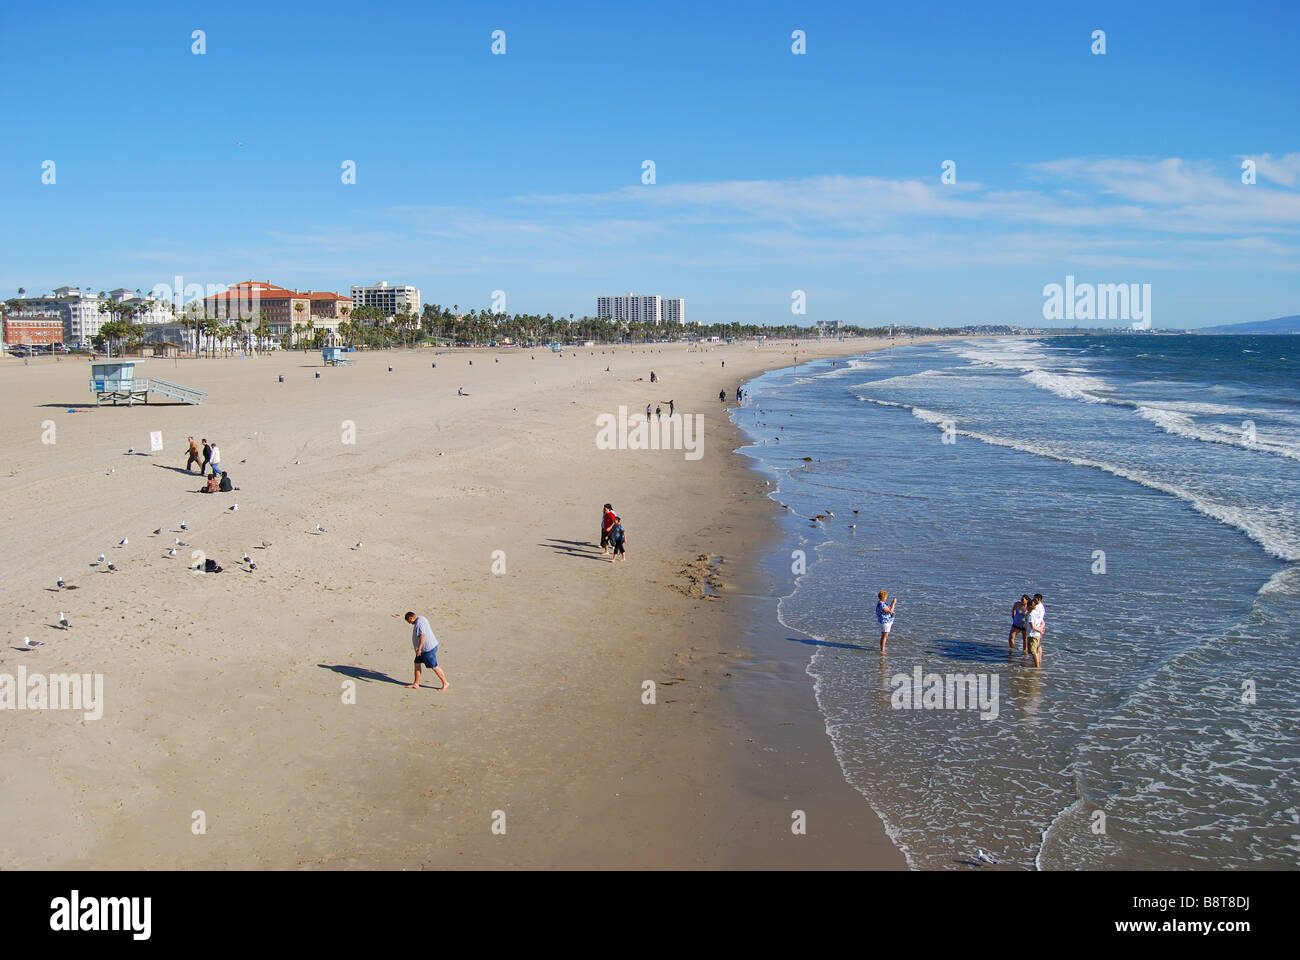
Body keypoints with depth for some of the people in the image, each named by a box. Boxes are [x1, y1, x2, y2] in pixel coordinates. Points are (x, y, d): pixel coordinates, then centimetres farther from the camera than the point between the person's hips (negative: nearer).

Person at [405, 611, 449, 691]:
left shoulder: (419, 622, -20)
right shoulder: (421, 619, 14)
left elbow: (422, 635, -28)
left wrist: (419, 649, -25)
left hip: (429, 648, -11)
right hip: (424, 649, 11)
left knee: (434, 667, -3)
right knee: (417, 664, 12)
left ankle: (445, 683, 7)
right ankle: (416, 684, 19)